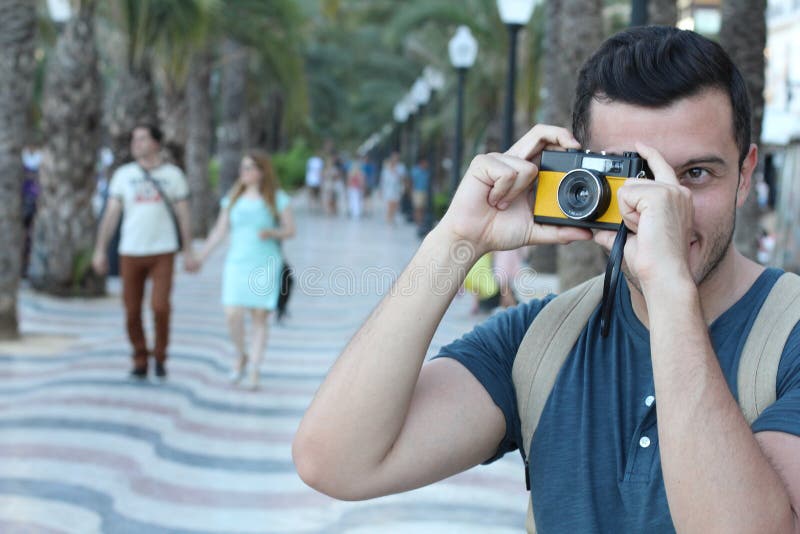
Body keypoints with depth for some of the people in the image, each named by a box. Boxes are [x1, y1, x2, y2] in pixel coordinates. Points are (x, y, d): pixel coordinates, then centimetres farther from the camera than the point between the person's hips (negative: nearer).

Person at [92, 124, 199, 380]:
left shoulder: (172, 174, 3)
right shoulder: (123, 174, 5)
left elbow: (183, 215, 5)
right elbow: (111, 214, 4)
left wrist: (189, 252, 2)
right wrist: (100, 250, -2)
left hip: (163, 252, -1)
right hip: (130, 252, 2)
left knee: (160, 306, -13)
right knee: (132, 311, 2)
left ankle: (160, 357, 9)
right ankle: (140, 361, 18)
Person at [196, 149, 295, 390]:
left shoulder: (278, 199, 1)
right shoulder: (233, 198, 9)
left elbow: (290, 230, 3)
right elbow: (219, 230, 13)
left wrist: (272, 232, -17)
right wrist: (200, 257, 8)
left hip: (265, 266, -2)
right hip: (237, 264, 2)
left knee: (259, 318, -2)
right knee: (233, 314, -11)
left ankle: (254, 371, 5)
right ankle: (241, 356, 16)